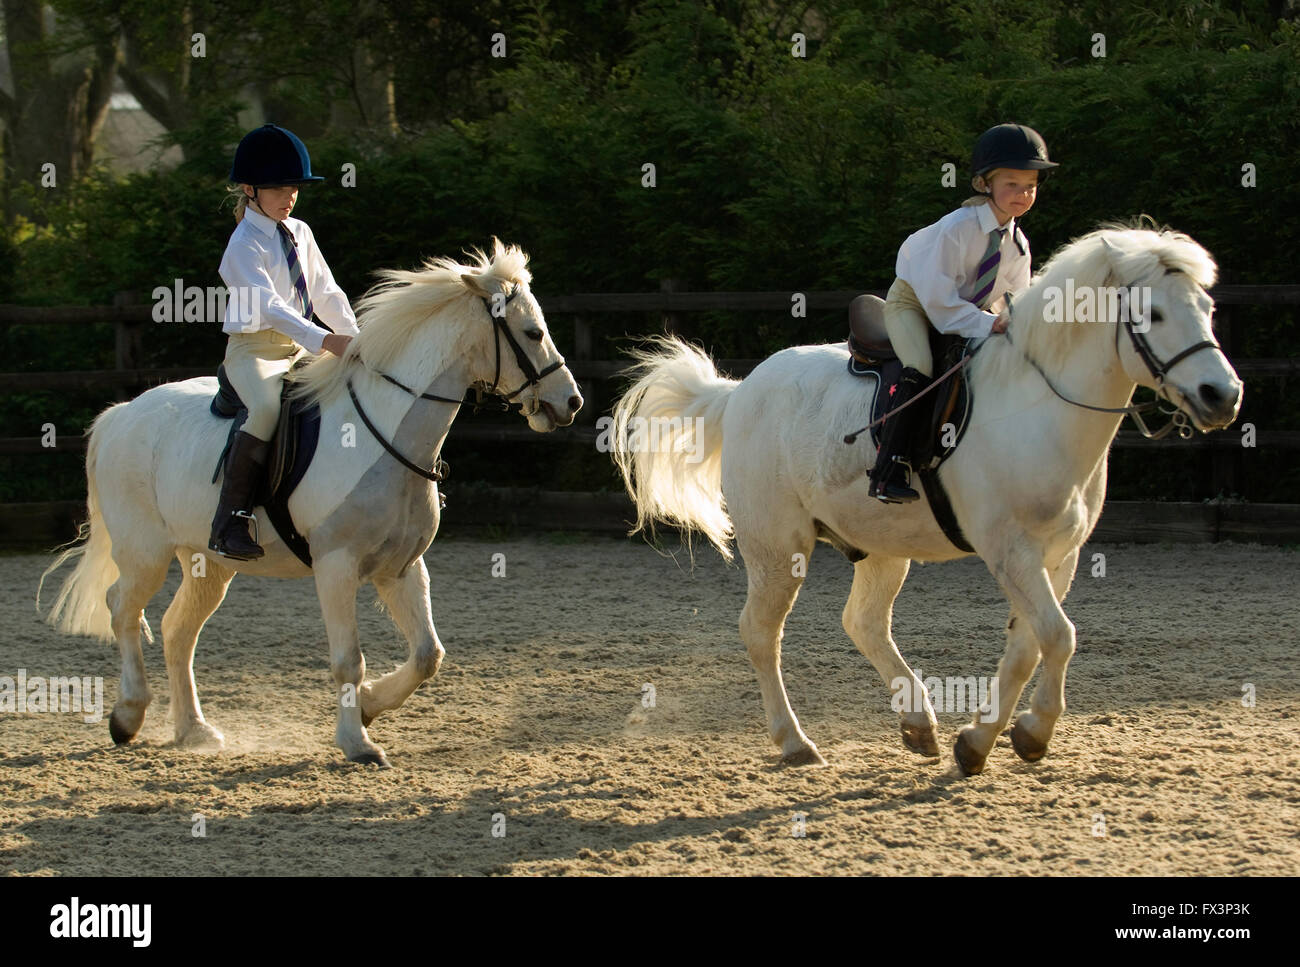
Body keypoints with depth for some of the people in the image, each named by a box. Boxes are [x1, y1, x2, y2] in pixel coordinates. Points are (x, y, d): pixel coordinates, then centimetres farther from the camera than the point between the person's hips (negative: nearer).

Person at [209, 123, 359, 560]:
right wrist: (325, 340, -32)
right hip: (254, 350, -8)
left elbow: (326, 293, 15)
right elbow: (268, 307, -23)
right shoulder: (245, 244, -12)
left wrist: (355, 339, 0)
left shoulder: (299, 233, 13)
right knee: (269, 409, -36)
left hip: (299, 351, 8)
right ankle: (230, 520, -35)